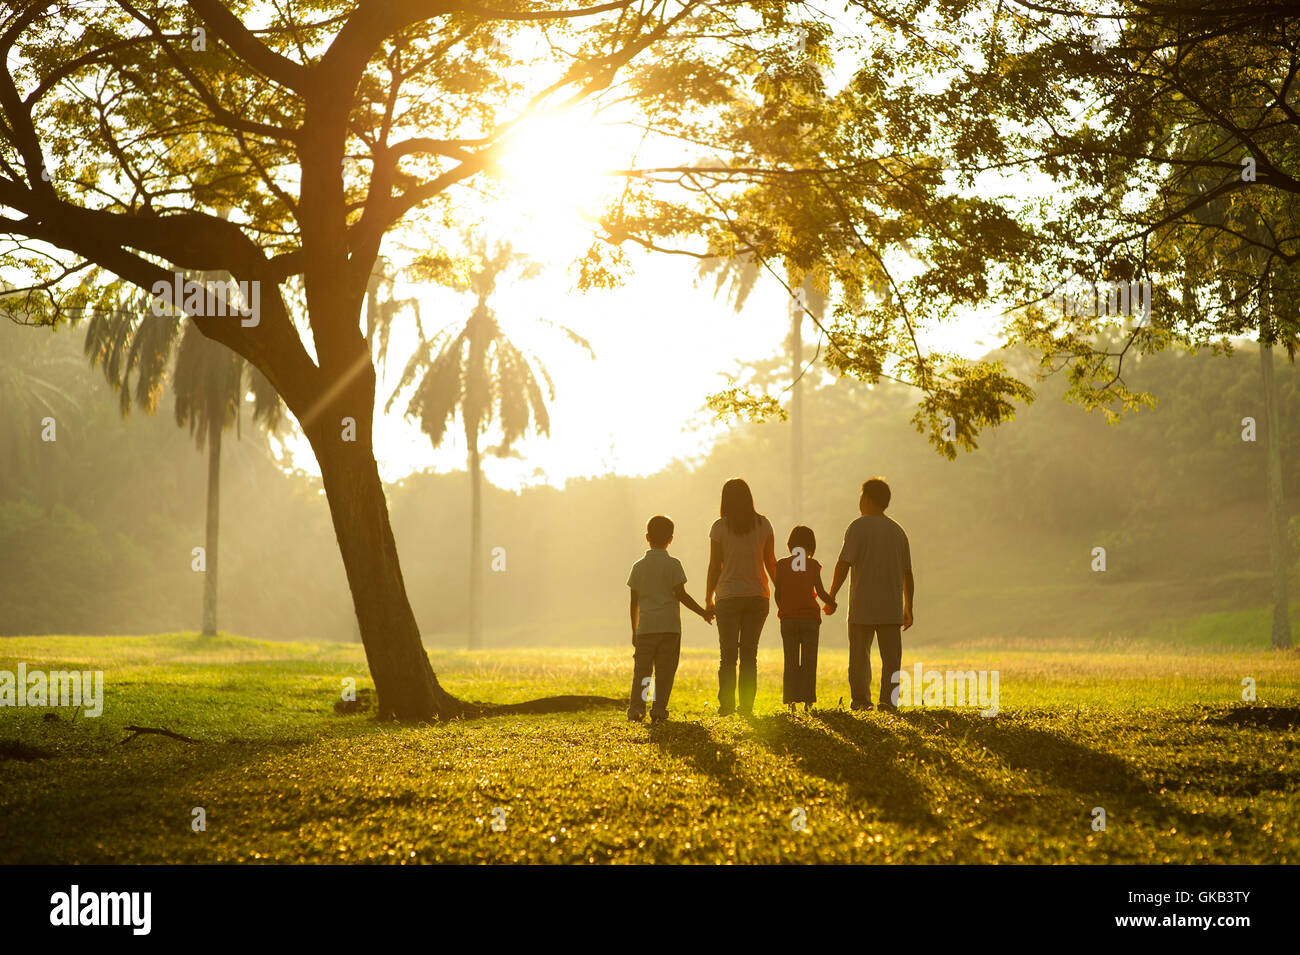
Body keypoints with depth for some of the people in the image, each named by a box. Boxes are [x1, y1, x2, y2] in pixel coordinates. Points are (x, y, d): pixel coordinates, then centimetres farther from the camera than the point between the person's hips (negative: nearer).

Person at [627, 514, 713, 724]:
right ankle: (659, 710, -2)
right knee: (664, 671, 2)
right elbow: (681, 595, -6)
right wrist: (702, 612, 5)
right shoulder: (673, 565, -3)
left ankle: (636, 708, -5)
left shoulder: (639, 567, 7)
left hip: (646, 627, 2)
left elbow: (634, 602, 10)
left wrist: (634, 631, 17)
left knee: (641, 669, 5)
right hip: (670, 626, -2)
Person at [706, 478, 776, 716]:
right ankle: (747, 707, 2)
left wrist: (708, 599, 7)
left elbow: (714, 566, -3)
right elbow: (771, 562, 4)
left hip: (728, 596, -2)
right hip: (757, 595, 2)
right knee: (750, 654, 6)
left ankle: (726, 705, 0)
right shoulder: (763, 525, 2)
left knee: (727, 656, 6)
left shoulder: (720, 527, -4)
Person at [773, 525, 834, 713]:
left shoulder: (781, 565, 1)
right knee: (809, 661, 3)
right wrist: (831, 603, 13)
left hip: (788, 618, 1)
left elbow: (777, 593, 2)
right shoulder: (813, 565, -3)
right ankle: (808, 700, -2)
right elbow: (820, 591, -6)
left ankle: (791, 701, -1)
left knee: (791, 662, 5)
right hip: (810, 618, -1)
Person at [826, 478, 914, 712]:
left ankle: (860, 700, 5)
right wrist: (908, 609, 20)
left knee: (859, 654, 5)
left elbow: (844, 564, -11)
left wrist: (831, 596, -5)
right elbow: (908, 574, 14)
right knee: (891, 656, 3)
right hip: (892, 607, 4)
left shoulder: (859, 527, -4)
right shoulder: (898, 531, 13)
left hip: (863, 605, -4)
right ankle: (887, 700, -4)